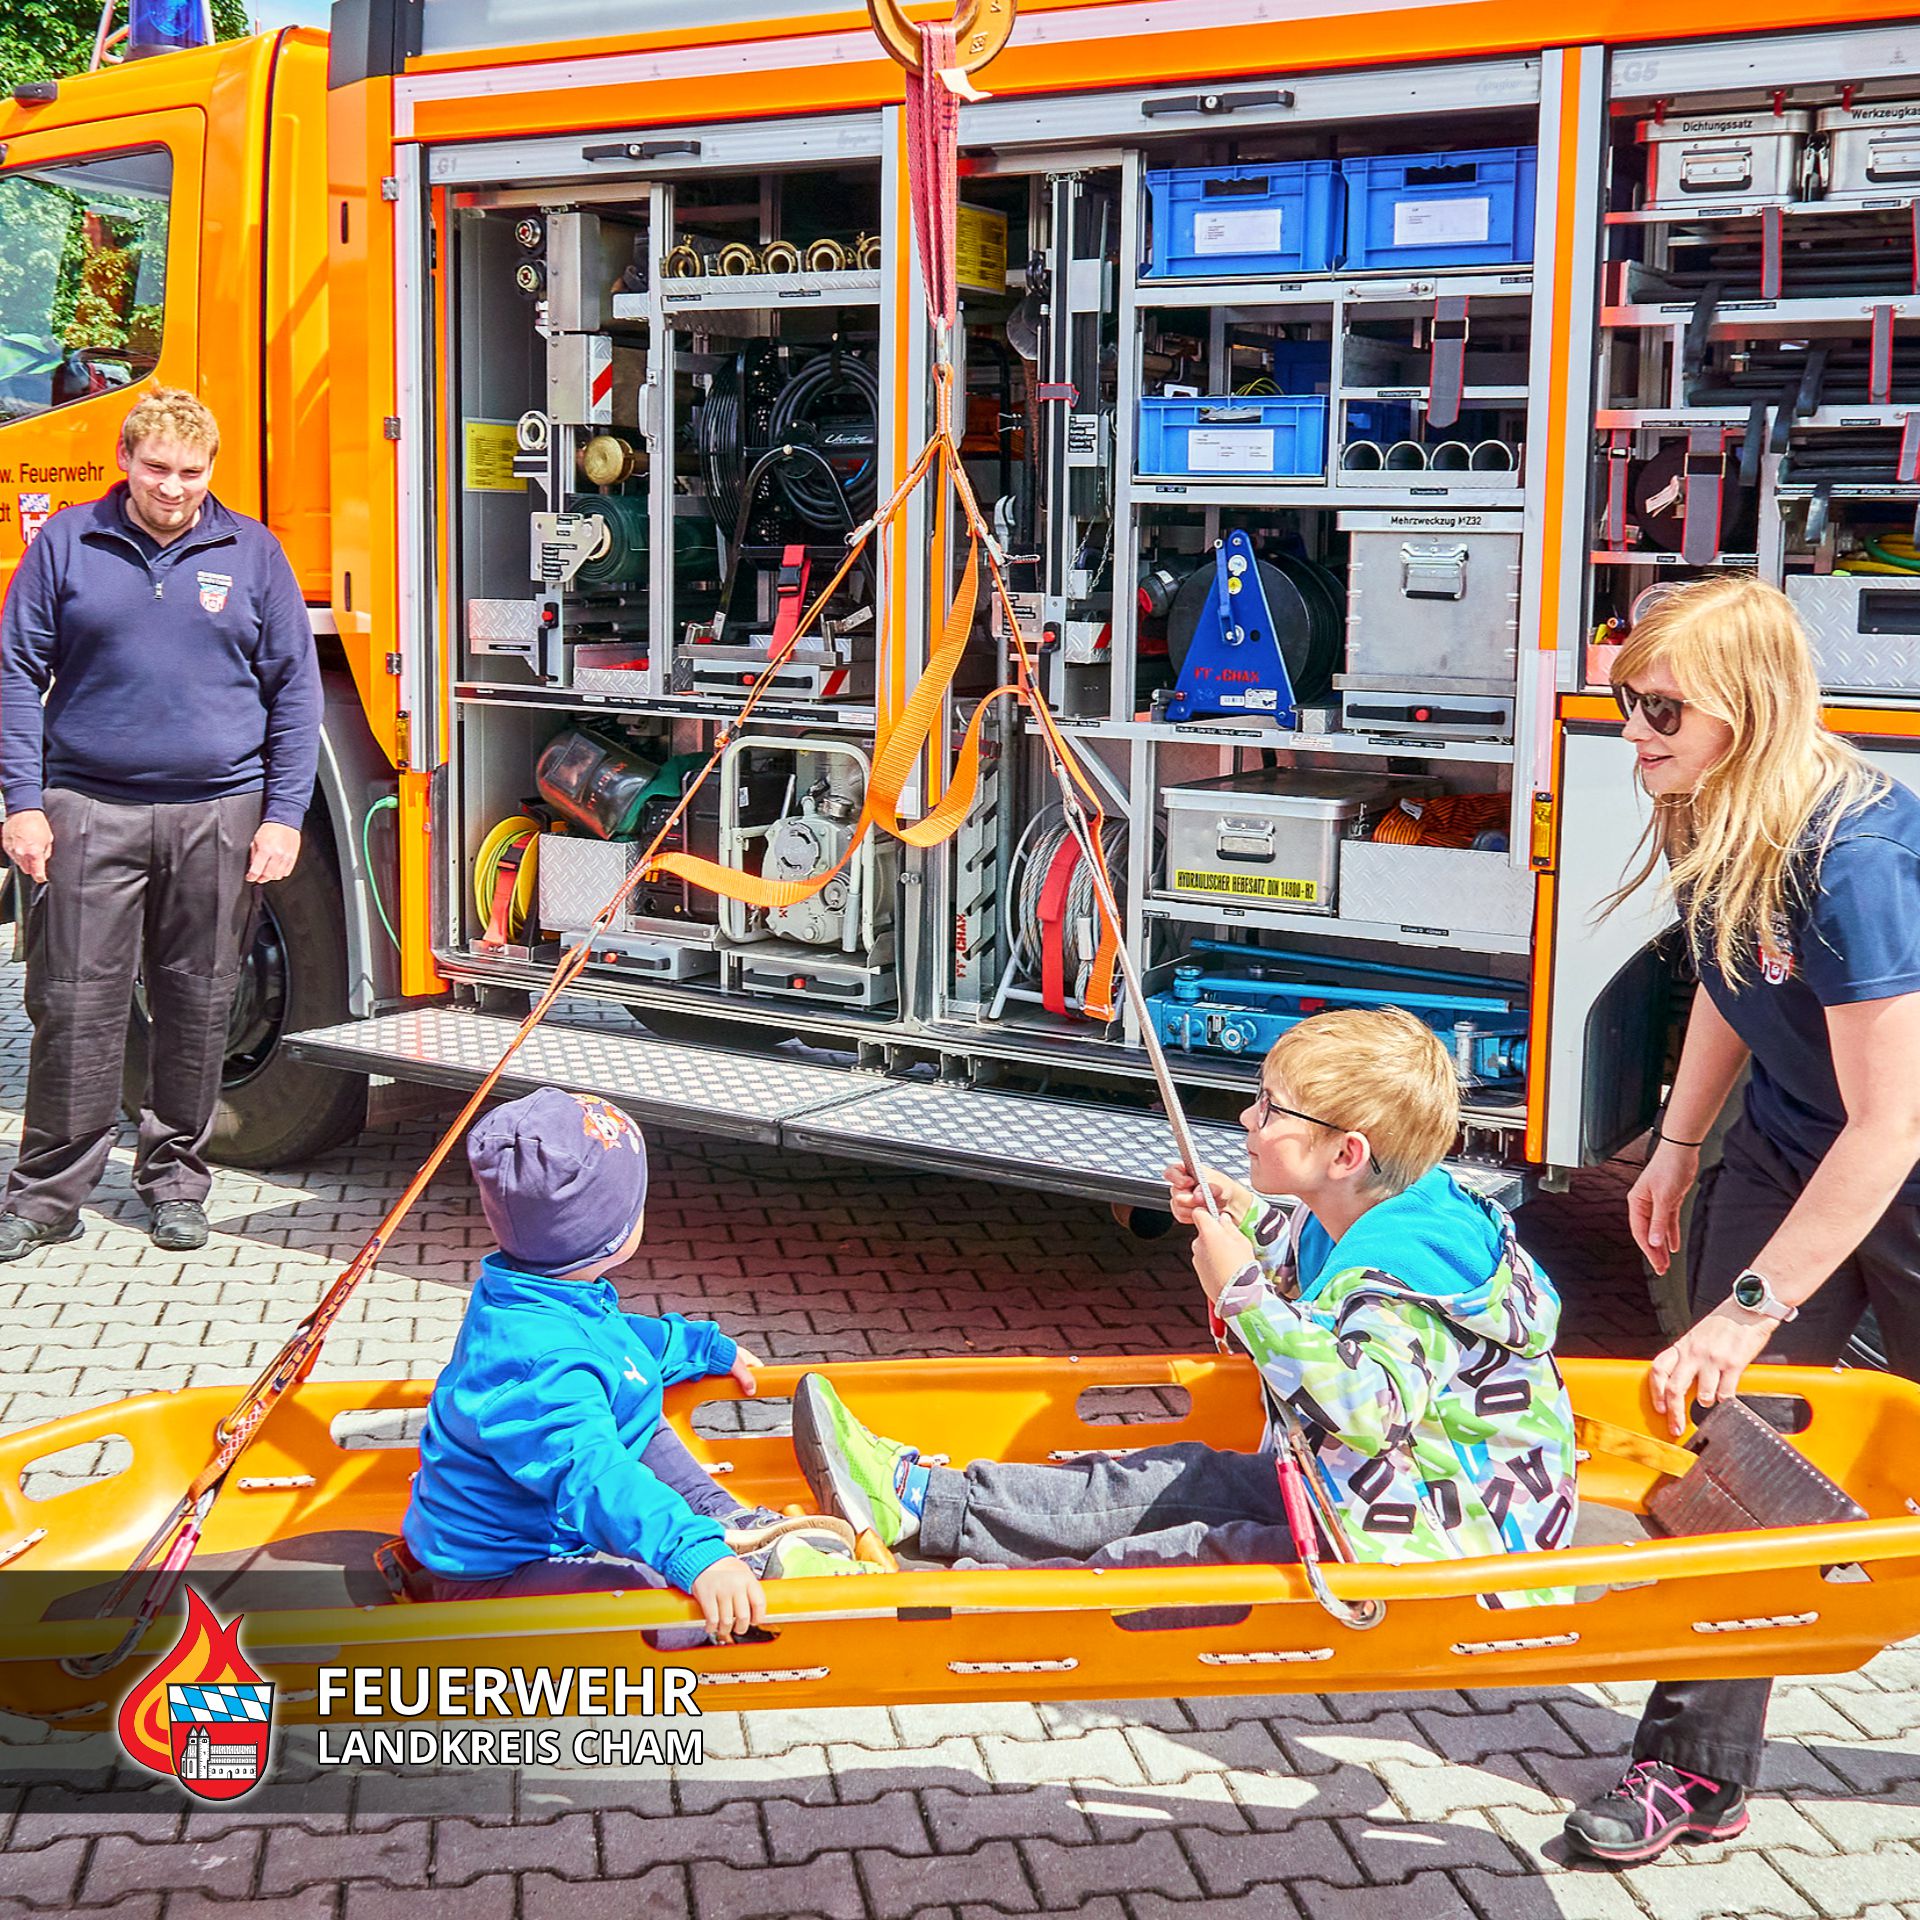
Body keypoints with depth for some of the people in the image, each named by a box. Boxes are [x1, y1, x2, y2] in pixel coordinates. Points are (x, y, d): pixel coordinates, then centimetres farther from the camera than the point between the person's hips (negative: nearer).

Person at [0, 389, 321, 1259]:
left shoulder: (252, 552, 5)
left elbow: (295, 690, 7)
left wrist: (283, 816, 0)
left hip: (218, 813, 1)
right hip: (89, 811, -1)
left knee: (198, 1006, 8)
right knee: (74, 1005, -1)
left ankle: (175, 1178, 22)